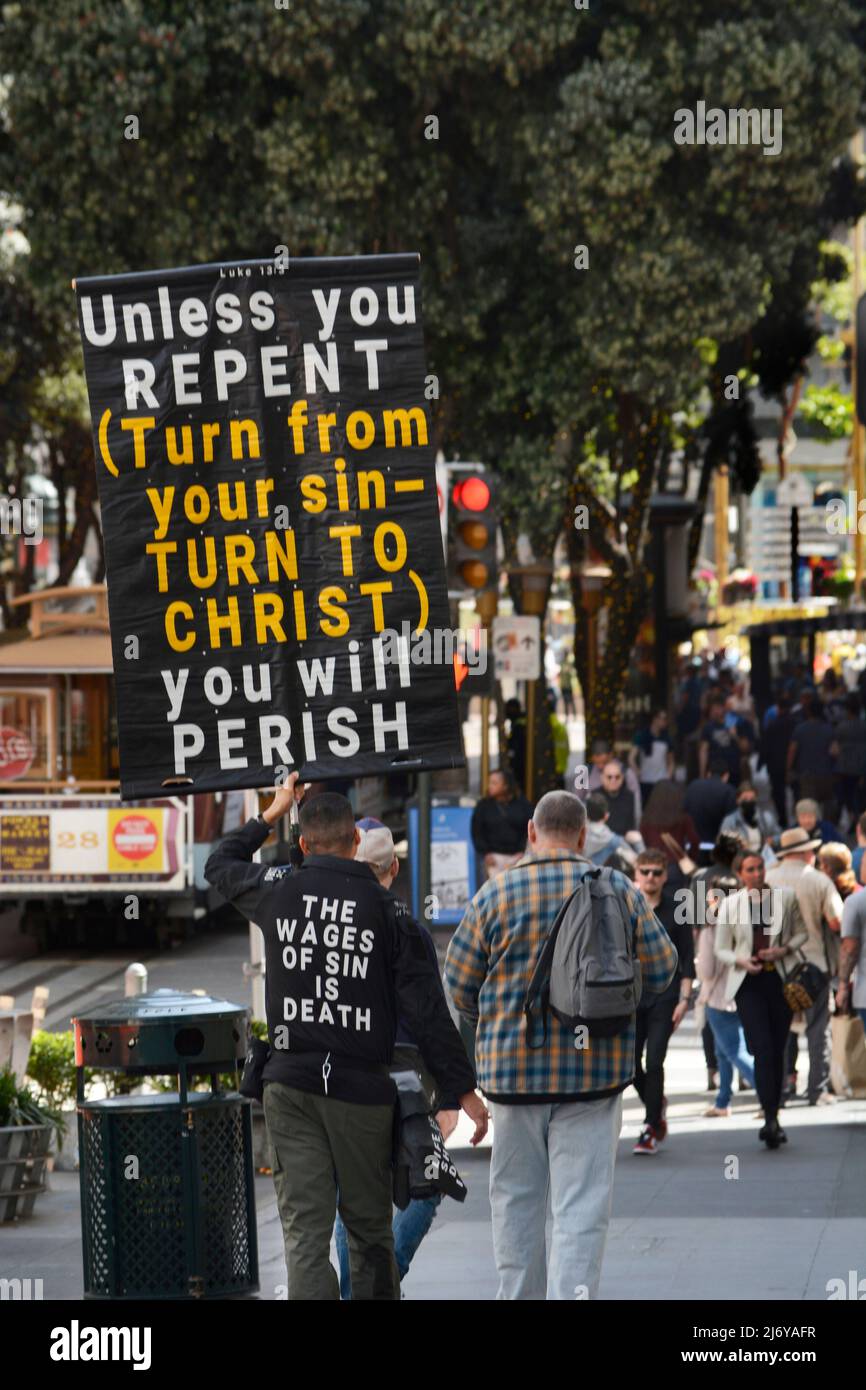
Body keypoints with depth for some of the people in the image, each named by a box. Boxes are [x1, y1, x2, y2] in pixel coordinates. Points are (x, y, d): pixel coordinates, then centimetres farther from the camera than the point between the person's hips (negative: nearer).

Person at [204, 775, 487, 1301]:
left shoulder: (277, 891, 1)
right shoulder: (387, 909, -4)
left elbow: (219, 864, 24)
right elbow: (427, 1008, -5)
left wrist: (272, 813, 34)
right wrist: (462, 1087, 0)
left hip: (290, 1085, 1)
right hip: (362, 1089, -1)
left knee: (305, 1231, -2)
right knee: (370, 1227, 13)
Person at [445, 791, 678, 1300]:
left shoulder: (497, 894, -3)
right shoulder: (618, 890, -2)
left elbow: (459, 983, 2)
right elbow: (662, 971, 3)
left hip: (513, 1067, 1)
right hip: (594, 1068, -1)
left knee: (516, 1195, 16)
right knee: (582, 1203, -3)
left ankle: (520, 1292, 24)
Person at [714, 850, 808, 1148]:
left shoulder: (785, 897, 4)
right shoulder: (729, 905, 3)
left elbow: (801, 931, 14)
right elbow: (721, 949, 8)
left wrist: (785, 950, -6)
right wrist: (741, 961, -12)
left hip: (781, 979, 2)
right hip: (749, 984, -2)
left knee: (777, 1051, 6)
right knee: (763, 1049, -14)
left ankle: (772, 1118, 17)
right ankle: (770, 1119, -20)